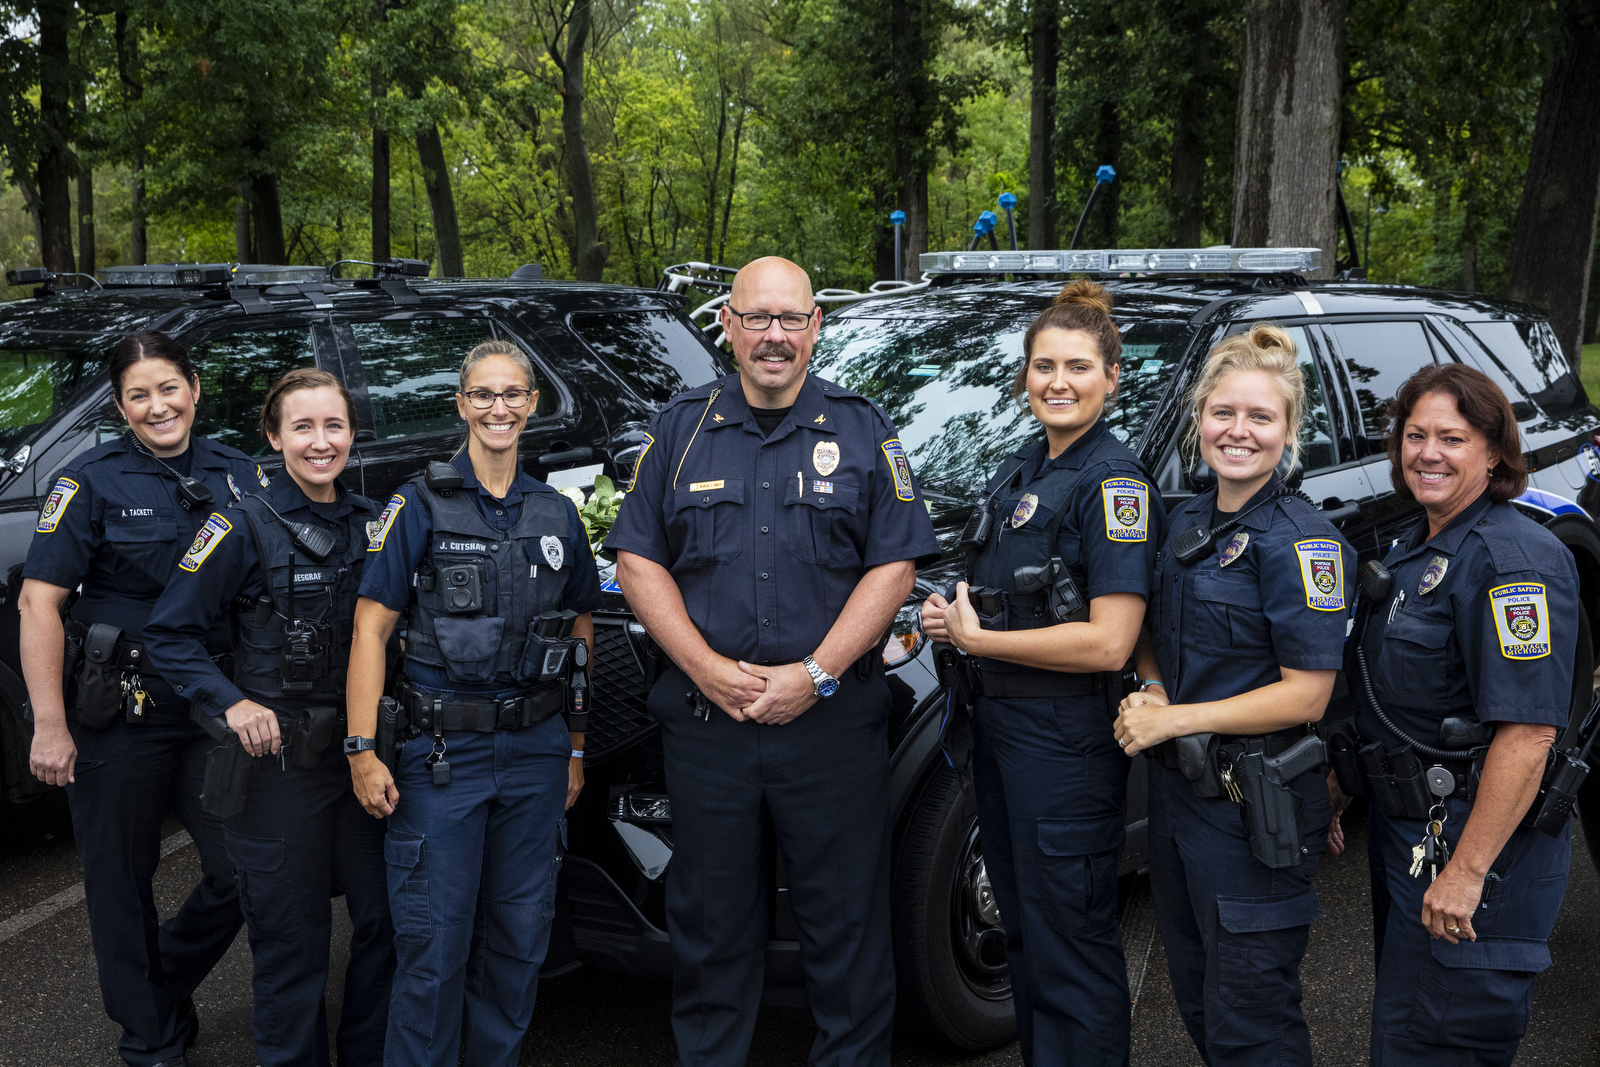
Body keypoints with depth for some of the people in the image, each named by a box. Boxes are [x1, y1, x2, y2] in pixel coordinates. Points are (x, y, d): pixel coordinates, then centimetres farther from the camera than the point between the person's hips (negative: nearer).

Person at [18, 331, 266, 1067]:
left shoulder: (240, 476, 5)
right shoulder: (91, 482, -5)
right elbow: (38, 600, -9)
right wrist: (49, 726, -15)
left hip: (217, 711, 3)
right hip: (119, 719, -3)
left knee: (246, 871, 5)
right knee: (122, 884, 8)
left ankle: (165, 992, 32)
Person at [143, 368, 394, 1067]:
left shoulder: (372, 523, 5)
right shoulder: (246, 526, -9)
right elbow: (169, 633, -7)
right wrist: (232, 702, -17)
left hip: (363, 745, 5)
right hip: (279, 754, -5)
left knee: (383, 916, 12)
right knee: (292, 931, 5)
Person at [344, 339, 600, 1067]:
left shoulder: (557, 515, 9)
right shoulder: (421, 505, -4)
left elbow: (581, 631, 15)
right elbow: (370, 628, -7)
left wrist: (576, 747, 11)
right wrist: (362, 749, -14)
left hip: (535, 752, 4)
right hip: (444, 752, -4)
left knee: (520, 937, 12)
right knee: (434, 944, 1)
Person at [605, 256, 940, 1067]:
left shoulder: (863, 431, 4)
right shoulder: (681, 428, 8)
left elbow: (894, 566, -1)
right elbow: (637, 559, 4)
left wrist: (815, 675, -11)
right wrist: (707, 668, -8)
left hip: (832, 722, -1)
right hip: (704, 720, 2)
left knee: (846, 922, 6)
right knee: (709, 923, 12)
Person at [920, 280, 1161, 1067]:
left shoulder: (1114, 483, -15)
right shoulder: (1020, 471, 11)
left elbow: (1108, 643, -23)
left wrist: (975, 639, -16)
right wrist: (952, 612, 2)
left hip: (1067, 737, -9)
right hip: (999, 721, 9)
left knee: (1071, 942, 2)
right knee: (1022, 927, 20)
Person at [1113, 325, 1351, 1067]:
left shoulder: (1303, 541, -16)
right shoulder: (1187, 523, 8)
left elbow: (1305, 695, -18)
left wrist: (1173, 720, -18)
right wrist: (1151, 691, -4)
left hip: (1256, 810, -7)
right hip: (1176, 789, 8)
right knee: (1196, 997, 20)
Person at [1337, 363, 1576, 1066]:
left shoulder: (1514, 560, -20)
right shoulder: (1415, 548, 10)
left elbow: (1529, 730, -27)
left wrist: (1466, 872, -28)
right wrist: (1346, 787, 19)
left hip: (1475, 839, -9)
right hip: (1404, 823, 9)